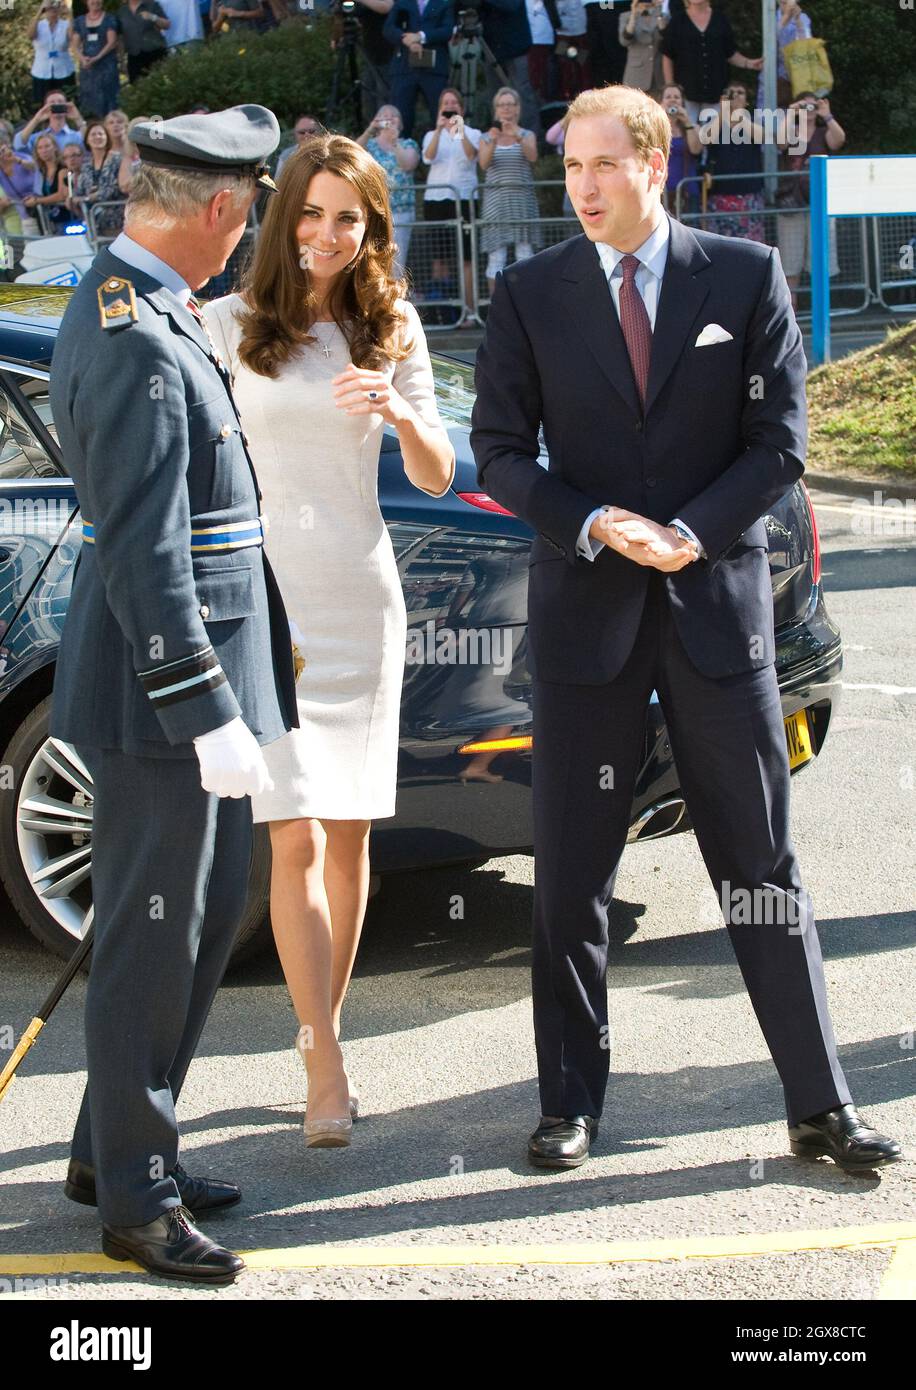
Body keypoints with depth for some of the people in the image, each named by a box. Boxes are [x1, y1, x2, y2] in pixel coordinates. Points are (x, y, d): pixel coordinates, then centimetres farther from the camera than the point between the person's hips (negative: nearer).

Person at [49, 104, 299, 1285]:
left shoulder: (134, 310, 11)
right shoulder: (138, 346, -22)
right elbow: (144, 559, -25)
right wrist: (209, 716, -24)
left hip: (199, 676, 11)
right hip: (155, 694, -11)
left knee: (208, 914, 19)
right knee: (151, 942, 0)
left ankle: (115, 1151, 31)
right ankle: (135, 1198, 13)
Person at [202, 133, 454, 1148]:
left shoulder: (391, 330, 9)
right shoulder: (230, 325, 1)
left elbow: (437, 478, 7)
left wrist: (398, 412, -13)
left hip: (362, 596, 3)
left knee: (349, 834, 8)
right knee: (297, 838, -10)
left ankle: (322, 1027, 22)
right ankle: (327, 1073, -11)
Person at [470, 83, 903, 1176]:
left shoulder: (746, 277, 1)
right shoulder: (530, 295, 3)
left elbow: (780, 441, 0)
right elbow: (500, 450, 3)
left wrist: (689, 533, -12)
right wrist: (593, 526, -13)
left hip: (717, 597, -1)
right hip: (583, 609, 1)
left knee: (761, 861, 4)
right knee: (570, 870, 5)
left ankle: (818, 1104, 10)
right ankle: (571, 1101, 17)